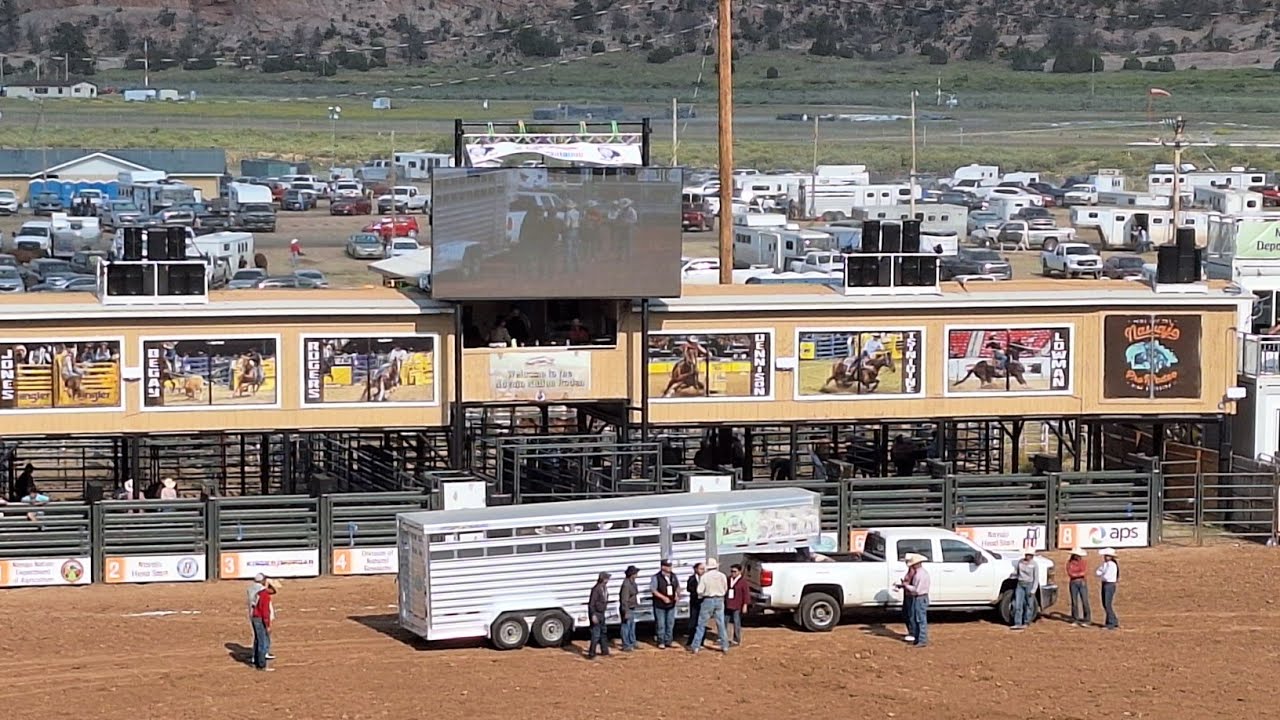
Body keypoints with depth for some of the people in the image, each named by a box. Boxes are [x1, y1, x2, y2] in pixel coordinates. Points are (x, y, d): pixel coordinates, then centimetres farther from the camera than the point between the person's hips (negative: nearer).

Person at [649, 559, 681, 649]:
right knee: (660, 624, -1)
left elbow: (677, 587, 18)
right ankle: (661, 642, 8)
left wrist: (677, 596, 0)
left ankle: (668, 641, 21)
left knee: (670, 623, 10)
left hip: (671, 604, 5)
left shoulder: (674, 576, 6)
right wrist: (663, 597, -21)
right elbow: (653, 590, -14)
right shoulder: (656, 578, -12)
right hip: (659, 605, -5)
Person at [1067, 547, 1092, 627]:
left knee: (1085, 602, -7)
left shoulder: (1084, 563, 3)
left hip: (1082, 583, -1)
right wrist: (1080, 574, -9)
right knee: (1074, 602, 3)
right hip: (1073, 584, 1)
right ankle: (1075, 620, 12)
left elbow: (1084, 572, -11)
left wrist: (1075, 574, -9)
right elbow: (1070, 574, -7)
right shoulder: (1070, 563, 3)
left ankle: (1086, 620, -5)